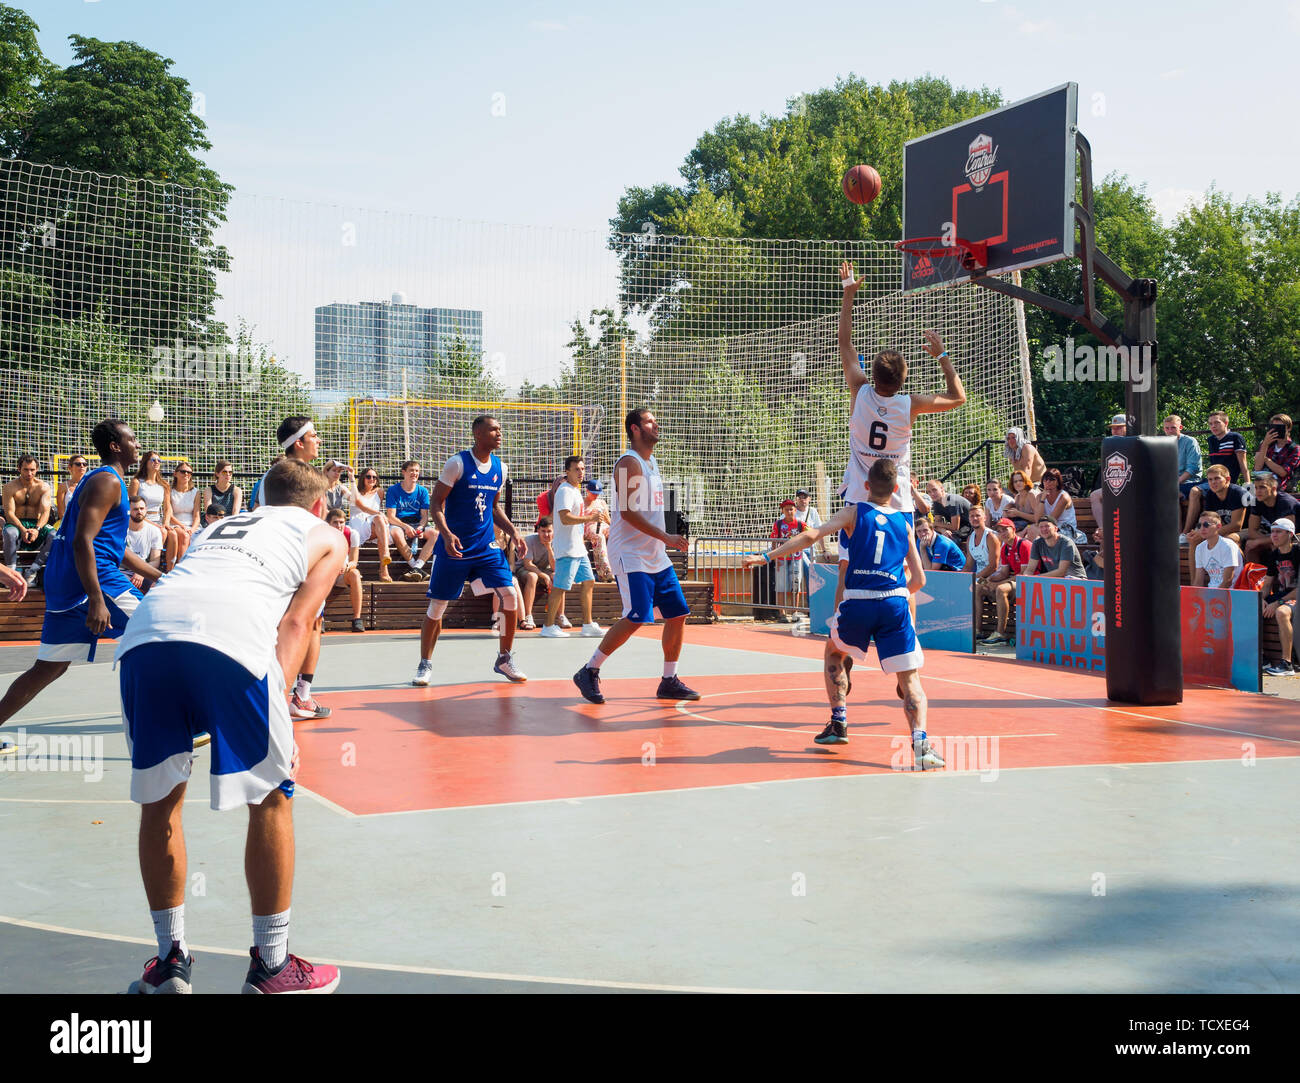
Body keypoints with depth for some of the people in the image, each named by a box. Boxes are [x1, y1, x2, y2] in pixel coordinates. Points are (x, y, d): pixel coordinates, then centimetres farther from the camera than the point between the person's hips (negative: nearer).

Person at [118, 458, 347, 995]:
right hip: (230, 635, -4)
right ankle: (270, 965, 19)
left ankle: (170, 959, 28)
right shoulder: (327, 536, 28)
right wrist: (276, 706, 4)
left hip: (146, 629, 5)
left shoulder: (225, 524, 41)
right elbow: (296, 622, 12)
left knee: (159, 800, 19)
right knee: (270, 799, 12)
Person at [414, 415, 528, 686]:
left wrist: (512, 532, 6)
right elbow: (437, 504, -9)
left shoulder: (500, 467, 8)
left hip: (486, 546, 5)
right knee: (437, 605, 0)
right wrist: (446, 534, -24)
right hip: (454, 546, -5)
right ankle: (425, 664, 17)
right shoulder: (457, 463, -10)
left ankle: (504, 659, 9)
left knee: (510, 596, -8)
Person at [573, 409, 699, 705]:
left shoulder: (651, 462, 17)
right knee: (636, 619, -15)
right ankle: (589, 672, -4)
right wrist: (665, 537, -24)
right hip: (631, 556, -9)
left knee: (678, 614, 6)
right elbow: (627, 511, -22)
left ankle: (669, 681, 14)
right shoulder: (629, 463, -12)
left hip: (656, 556, 9)